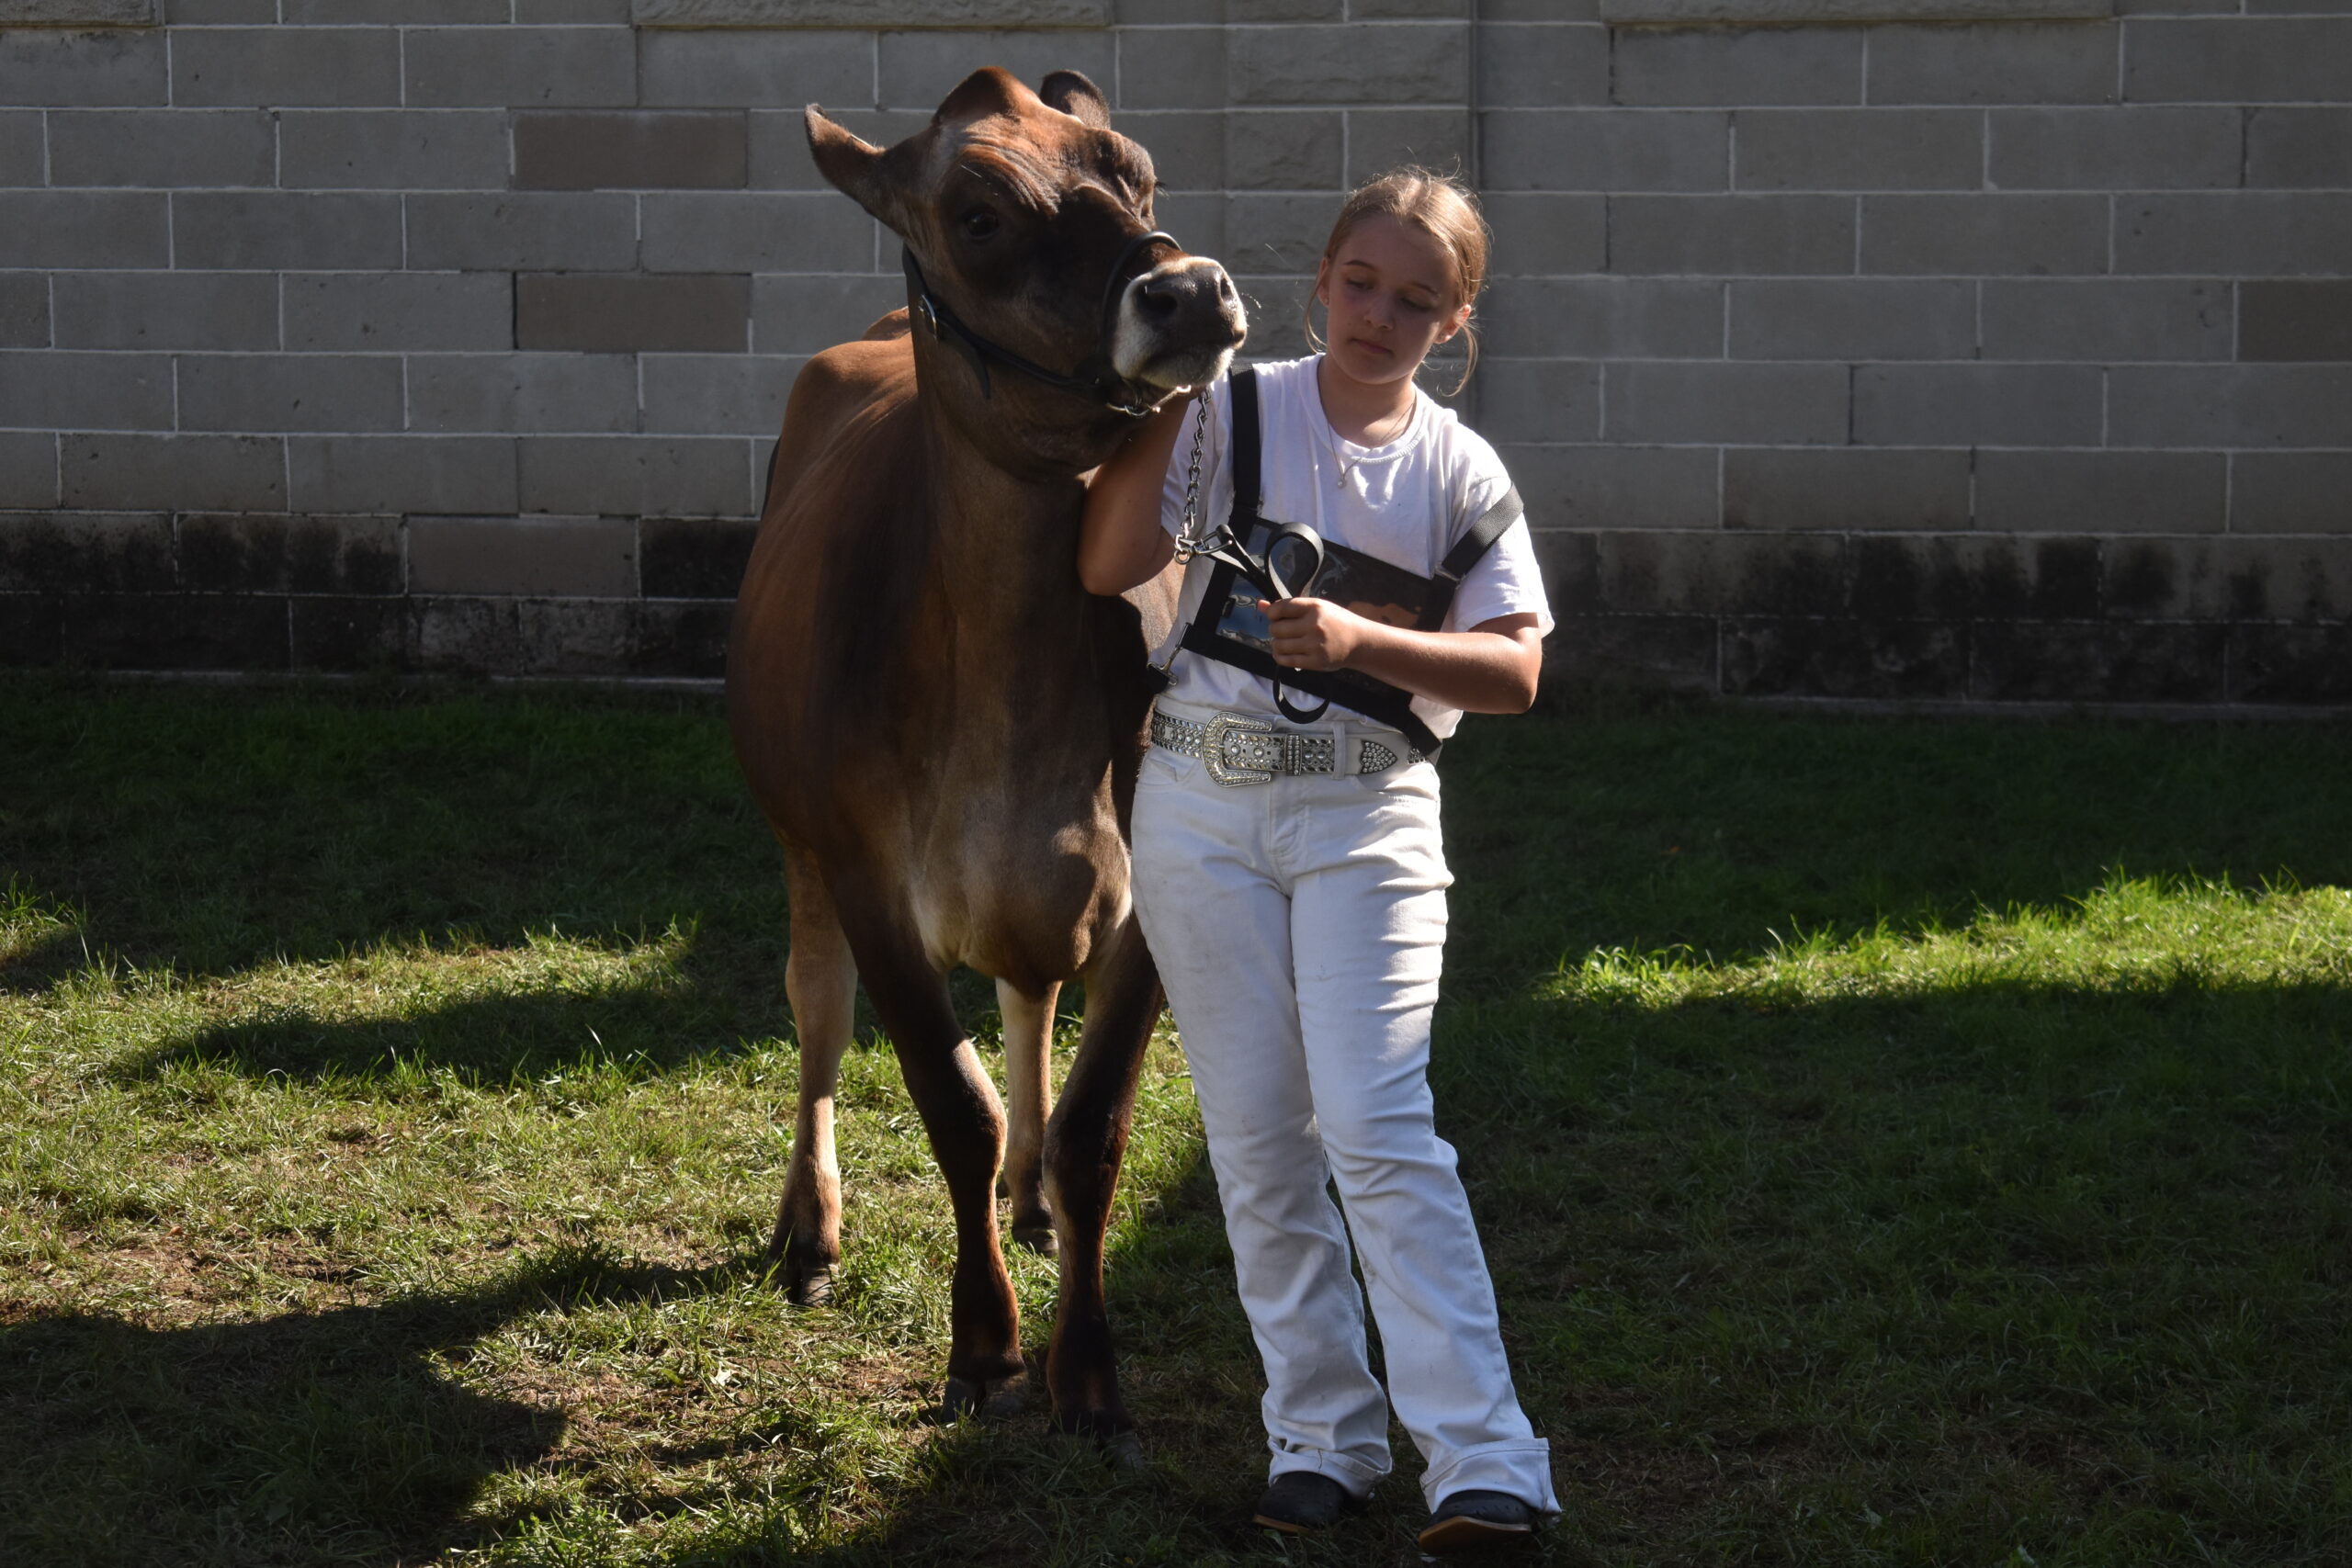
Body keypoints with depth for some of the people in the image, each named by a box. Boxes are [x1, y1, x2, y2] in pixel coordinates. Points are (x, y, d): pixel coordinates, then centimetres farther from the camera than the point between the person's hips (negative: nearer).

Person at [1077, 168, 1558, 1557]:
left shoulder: (1462, 471, 2)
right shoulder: (1233, 411, 1)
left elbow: (1514, 671, -5)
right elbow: (1108, 565, -8)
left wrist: (1361, 643, -19)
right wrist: (1166, 394, -11)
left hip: (1367, 816, -2)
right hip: (1203, 804, 2)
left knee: (1378, 1129, -13)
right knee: (1257, 1137, 5)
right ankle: (1323, 1437, 16)